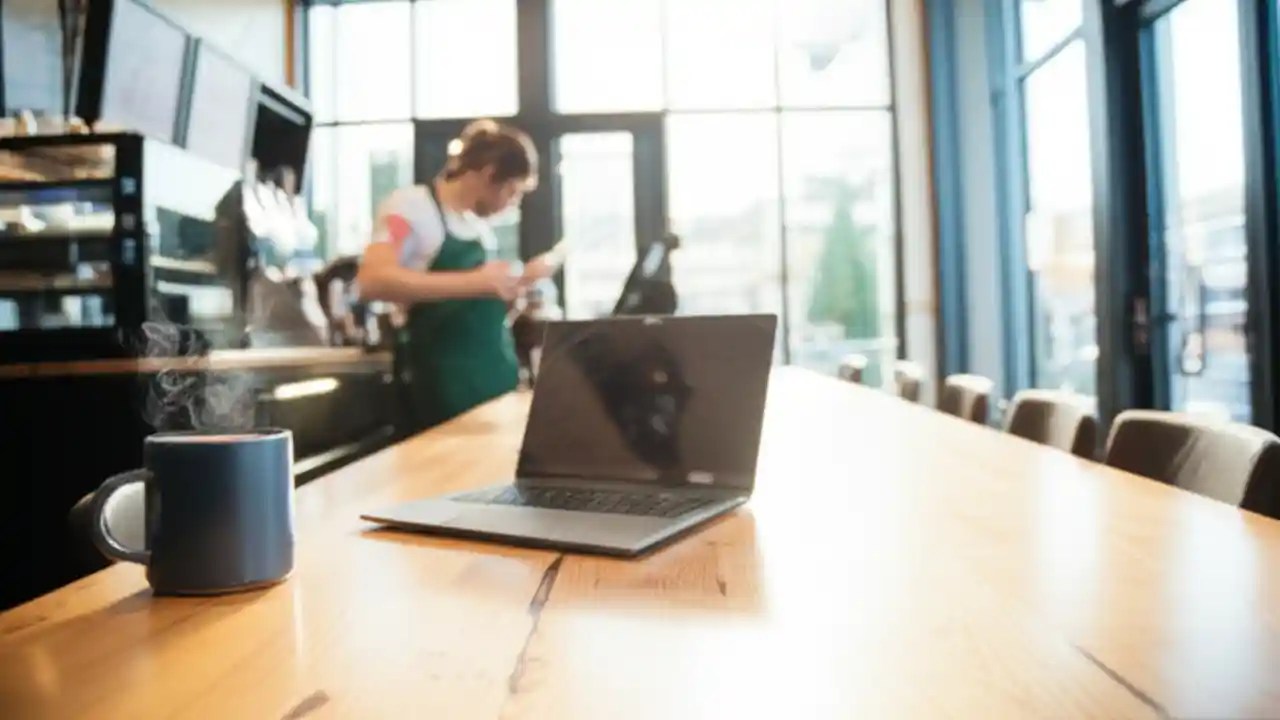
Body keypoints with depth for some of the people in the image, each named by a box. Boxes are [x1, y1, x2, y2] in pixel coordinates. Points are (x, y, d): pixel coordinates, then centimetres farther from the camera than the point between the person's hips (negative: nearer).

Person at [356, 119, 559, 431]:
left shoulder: (479, 224, 13)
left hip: (495, 376, 7)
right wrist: (475, 282, -29)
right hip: (444, 382, -7)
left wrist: (521, 279, 8)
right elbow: (373, 281, -25)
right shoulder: (411, 204, -8)